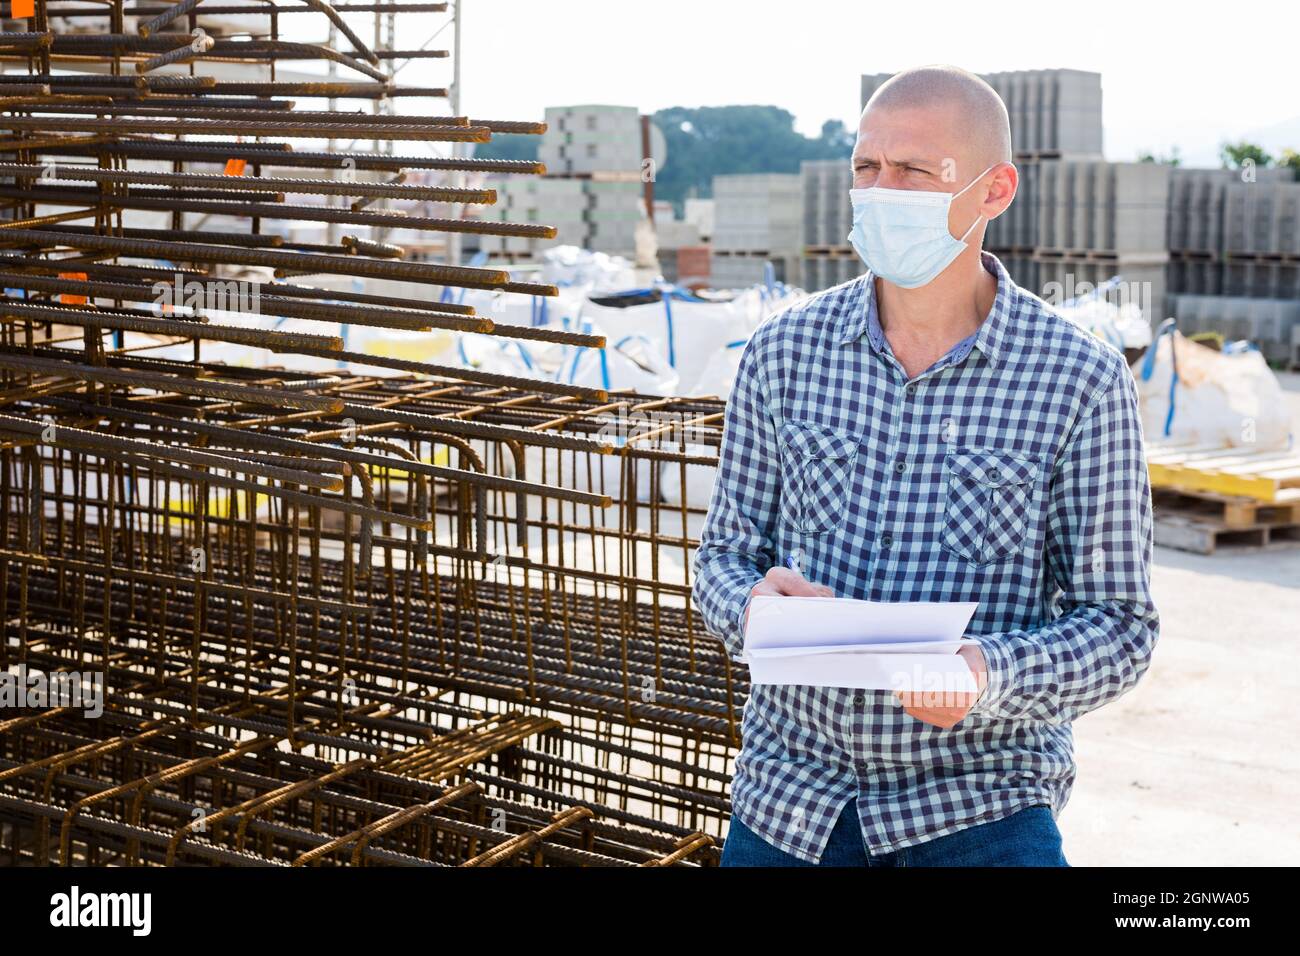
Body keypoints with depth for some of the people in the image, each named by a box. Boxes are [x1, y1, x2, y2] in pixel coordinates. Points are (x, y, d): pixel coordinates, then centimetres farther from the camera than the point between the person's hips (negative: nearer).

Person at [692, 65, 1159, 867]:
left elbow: (1119, 625, -6)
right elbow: (725, 552, 8)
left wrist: (990, 675, -24)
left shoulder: (1081, 379, -7)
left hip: (981, 796, -2)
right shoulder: (785, 350, 1)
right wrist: (752, 605, -15)